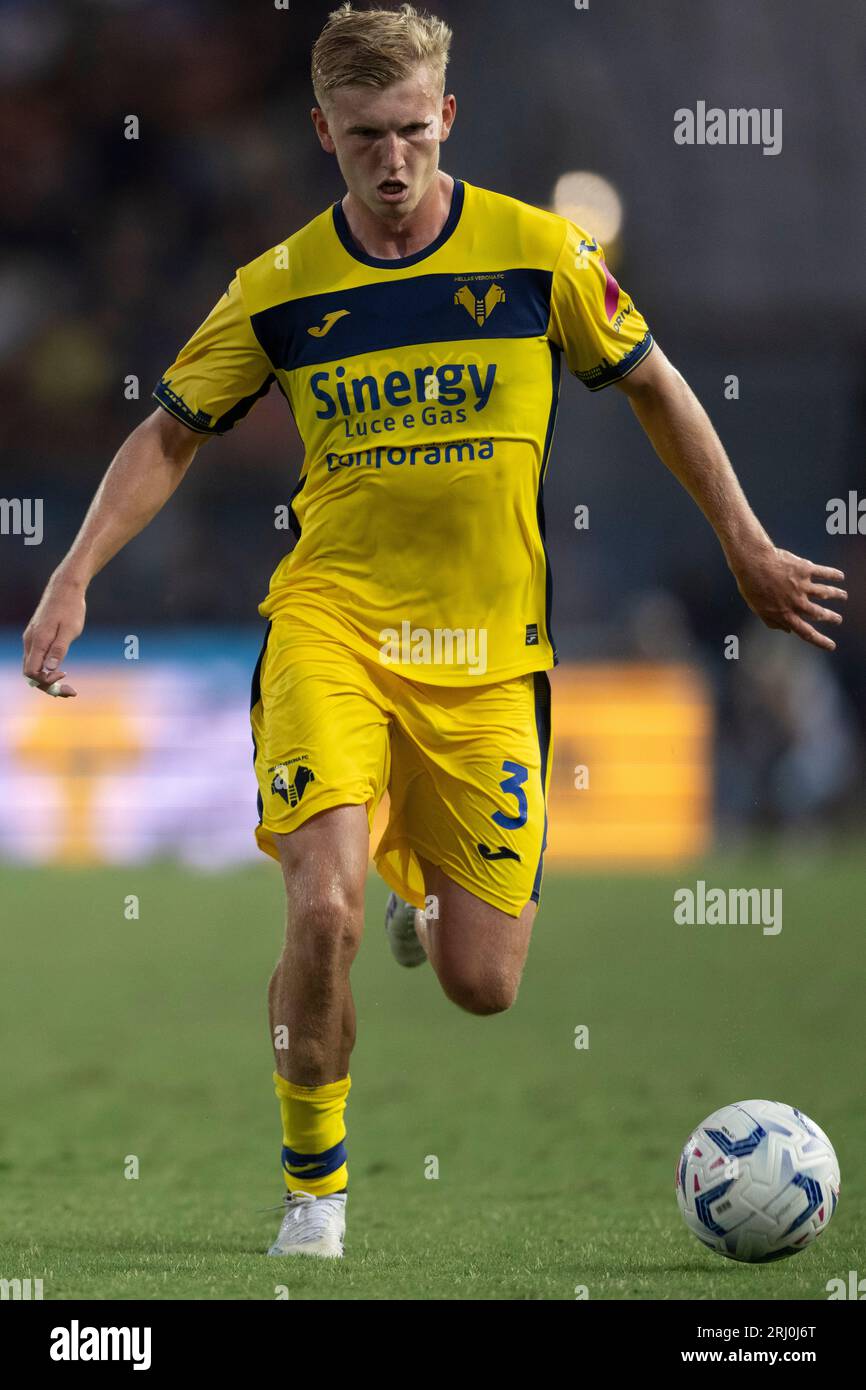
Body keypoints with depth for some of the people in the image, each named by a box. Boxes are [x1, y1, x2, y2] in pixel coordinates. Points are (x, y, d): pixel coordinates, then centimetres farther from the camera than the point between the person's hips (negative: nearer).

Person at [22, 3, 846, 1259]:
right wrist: (75, 577, -2)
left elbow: (654, 387, 11)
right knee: (324, 911, -23)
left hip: (488, 653, 1)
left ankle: (421, 881, 37)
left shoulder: (539, 253, -3)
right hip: (328, 627, -1)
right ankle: (314, 1183, 1)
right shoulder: (283, 288, -1)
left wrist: (748, 547, 13)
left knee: (483, 988, -2)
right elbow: (172, 434, 9)